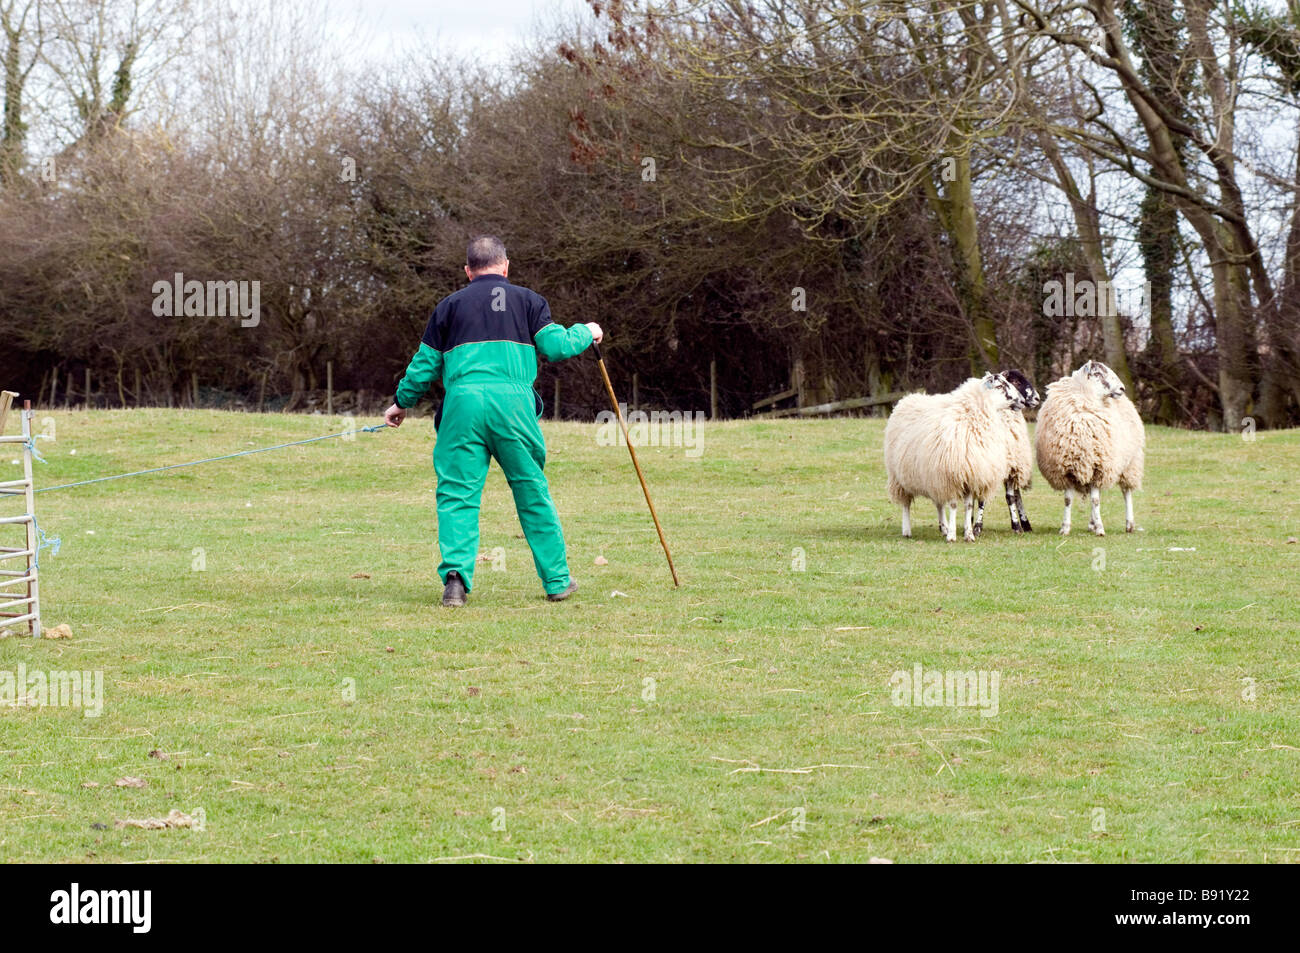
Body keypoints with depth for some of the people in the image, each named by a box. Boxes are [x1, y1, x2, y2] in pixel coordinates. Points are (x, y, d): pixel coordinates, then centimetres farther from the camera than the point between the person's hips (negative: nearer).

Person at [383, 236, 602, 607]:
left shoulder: (450, 305, 17)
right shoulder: (527, 300, 14)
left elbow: (424, 364, 18)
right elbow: (554, 346, 4)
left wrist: (402, 403, 32)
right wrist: (586, 333, 24)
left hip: (463, 401, 0)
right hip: (513, 400, 0)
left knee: (458, 493, 1)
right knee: (533, 492, 9)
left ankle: (456, 574, -18)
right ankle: (557, 580, 14)